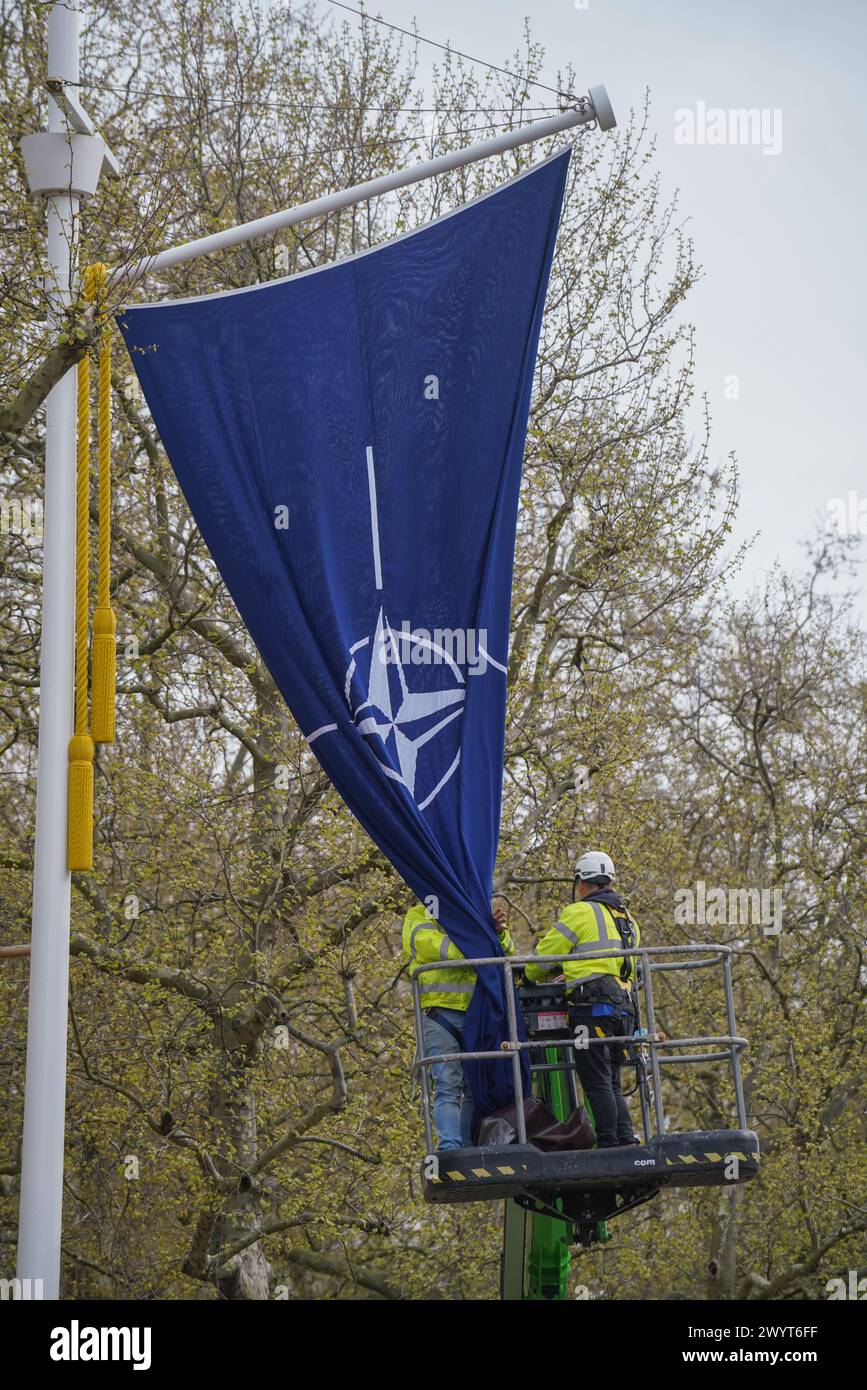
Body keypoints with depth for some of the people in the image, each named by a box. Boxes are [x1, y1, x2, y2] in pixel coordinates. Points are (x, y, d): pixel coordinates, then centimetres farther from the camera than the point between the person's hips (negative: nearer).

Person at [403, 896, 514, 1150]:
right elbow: (447, 950, -14)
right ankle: (450, 1149, -18)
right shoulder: (418, 920, 5)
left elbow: (507, 954, 7)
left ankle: (470, 1148, 11)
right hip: (440, 1013, -5)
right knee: (448, 1086, -12)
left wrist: (499, 933, -15)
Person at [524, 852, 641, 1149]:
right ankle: (627, 1141, 1)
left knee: (598, 1084, -8)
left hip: (592, 1005, -7)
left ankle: (609, 1144, -13)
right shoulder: (628, 920, 22)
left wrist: (530, 976, 25)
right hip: (625, 1007, 7)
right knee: (612, 1084, 11)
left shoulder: (580, 912, -2)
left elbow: (545, 954, 2)